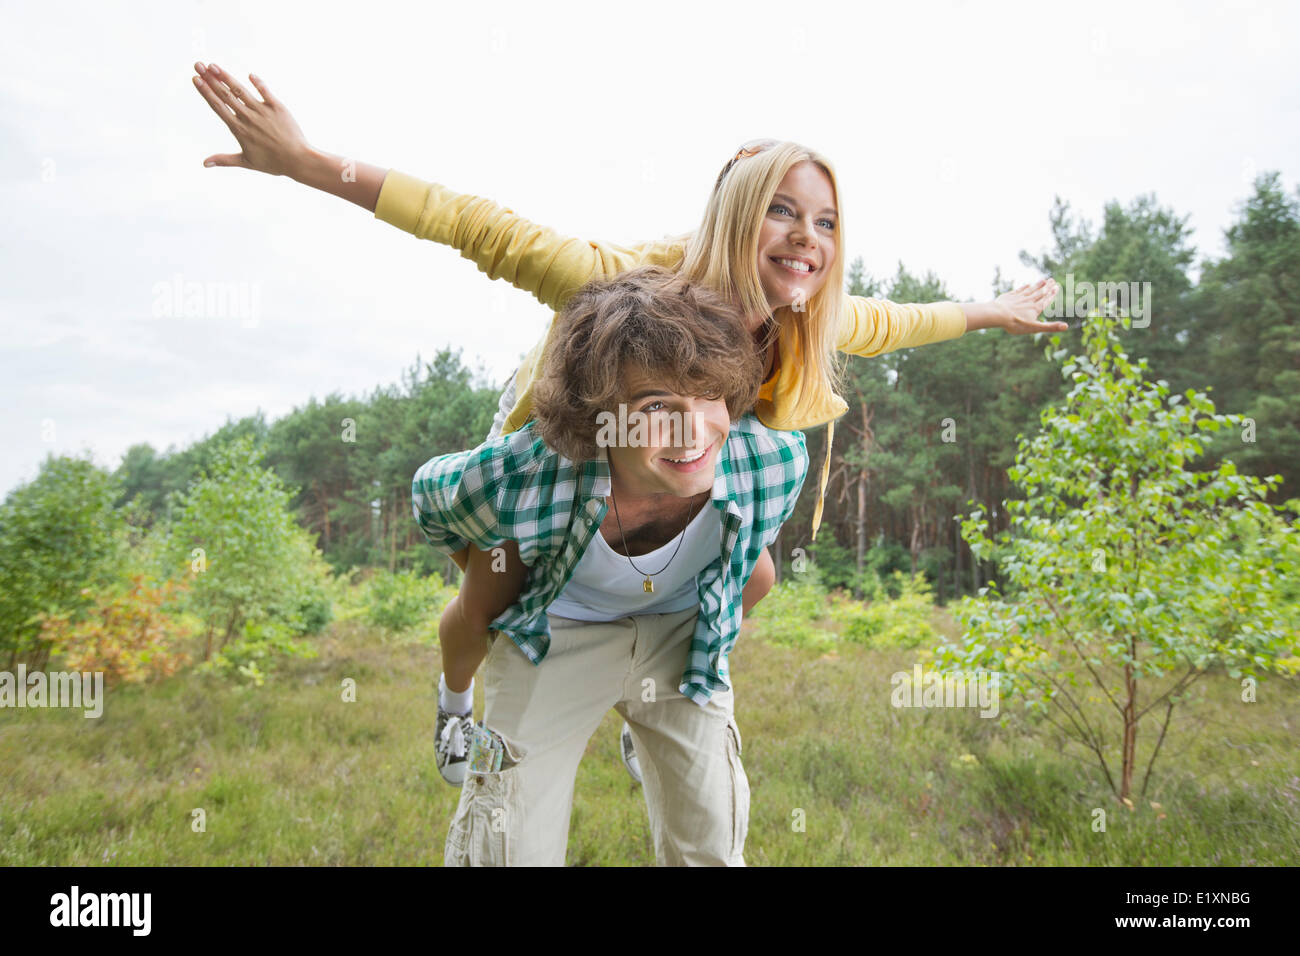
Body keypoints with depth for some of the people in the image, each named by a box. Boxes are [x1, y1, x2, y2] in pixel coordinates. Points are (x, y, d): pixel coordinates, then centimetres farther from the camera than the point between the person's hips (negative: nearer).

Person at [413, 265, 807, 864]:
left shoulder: (778, 460, -31)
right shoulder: (516, 476, -38)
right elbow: (428, 495, -10)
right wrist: (484, 573, 4)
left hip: (683, 635, 2)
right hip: (556, 634, -1)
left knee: (712, 847, 5)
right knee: (511, 848, 0)